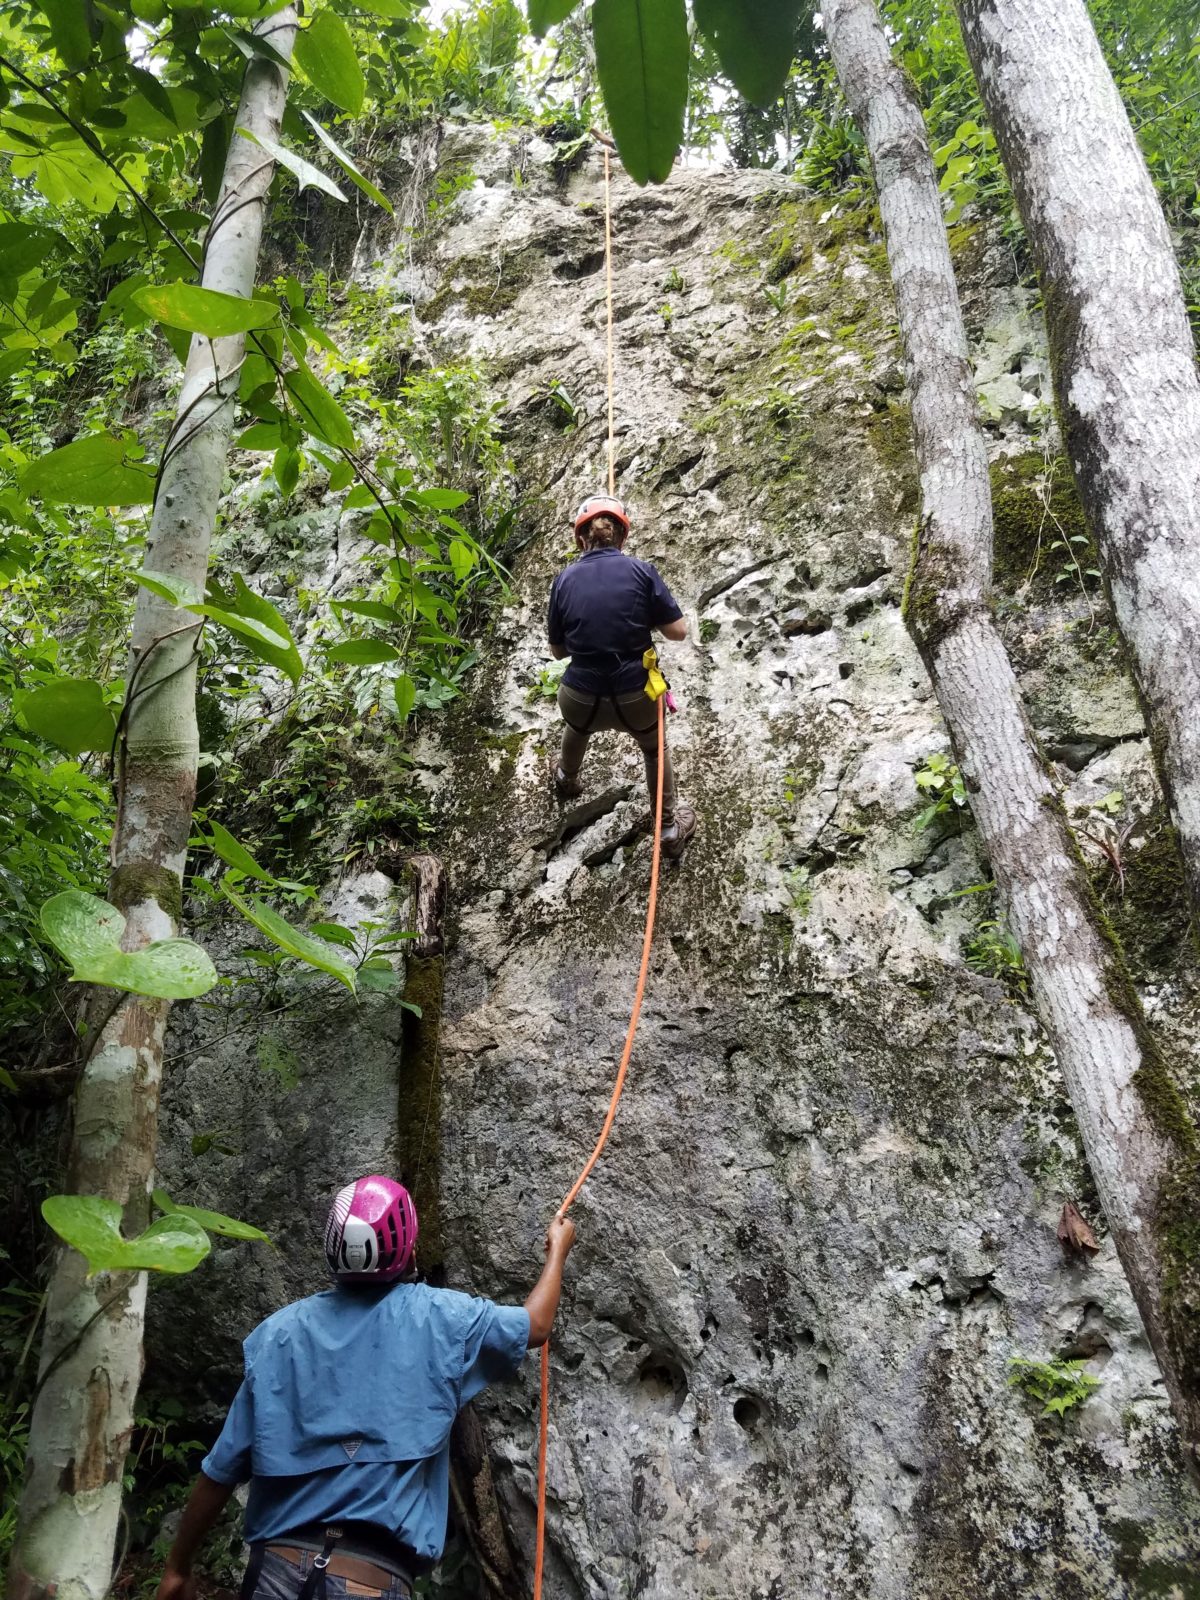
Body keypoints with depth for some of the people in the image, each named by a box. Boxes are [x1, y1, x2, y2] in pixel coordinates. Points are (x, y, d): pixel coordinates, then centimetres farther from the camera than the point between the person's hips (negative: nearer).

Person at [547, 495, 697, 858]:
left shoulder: (565, 579, -2)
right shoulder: (640, 570, -7)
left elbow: (557, 650, 6)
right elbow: (678, 631, -7)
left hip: (580, 700, 2)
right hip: (636, 697, -2)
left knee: (578, 725, 41)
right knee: (655, 748, 33)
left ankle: (567, 779, 69)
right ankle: (670, 827, 44)